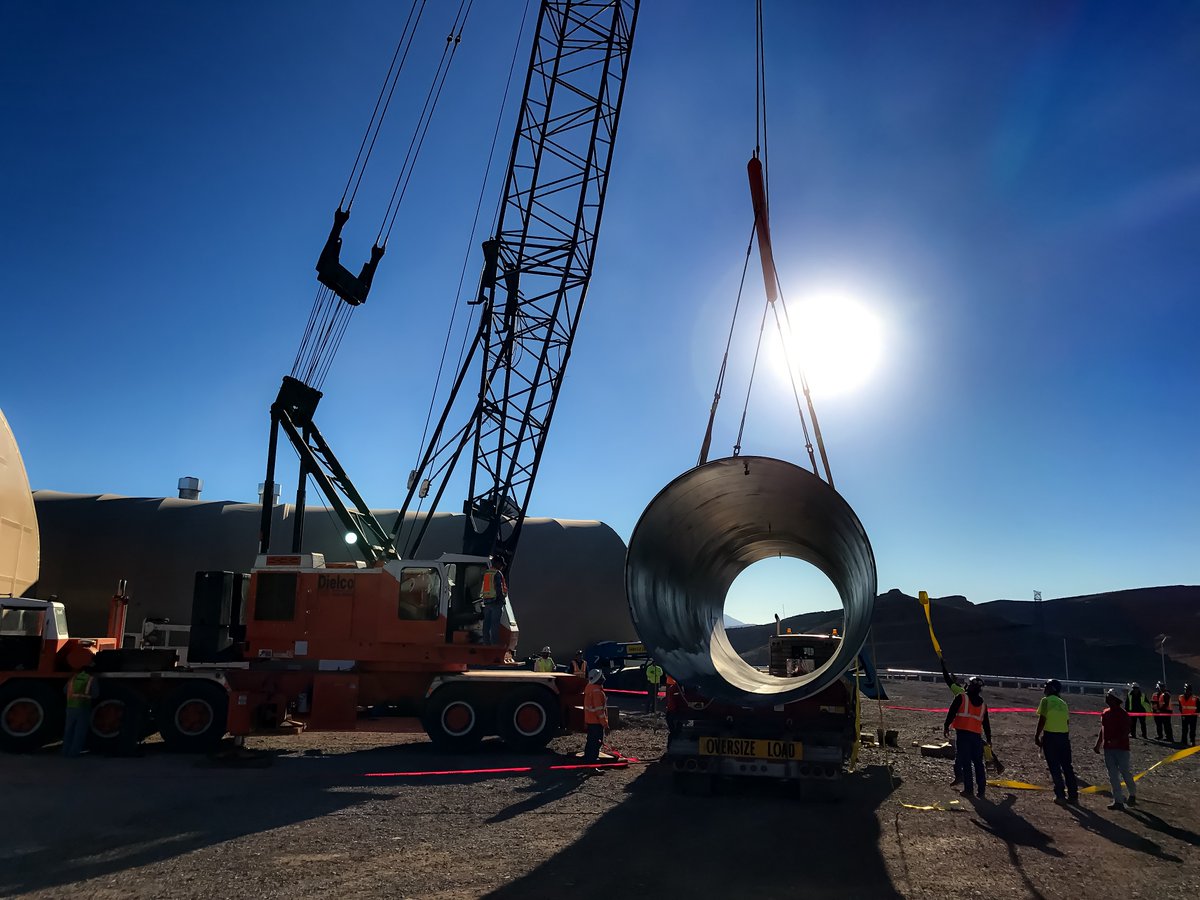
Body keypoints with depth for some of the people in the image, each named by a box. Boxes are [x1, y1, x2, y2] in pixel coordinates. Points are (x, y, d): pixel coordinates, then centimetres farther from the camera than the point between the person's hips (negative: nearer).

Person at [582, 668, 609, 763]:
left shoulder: (589, 688, 9)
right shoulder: (597, 691, -23)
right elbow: (599, 709, -24)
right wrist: (604, 723, -20)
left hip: (590, 720, 10)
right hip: (596, 721, -10)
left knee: (591, 740, 20)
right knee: (596, 741, -2)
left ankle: (587, 757, 29)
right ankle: (592, 758, 1)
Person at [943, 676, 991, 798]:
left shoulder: (961, 698, -1)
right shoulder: (983, 704, 14)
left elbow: (951, 713, -7)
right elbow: (986, 723, 18)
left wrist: (946, 727, 1)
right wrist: (989, 739, 26)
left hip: (962, 733, -4)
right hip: (977, 735, 4)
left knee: (965, 762, -1)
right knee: (978, 763, 12)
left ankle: (969, 789, -4)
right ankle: (981, 790, 13)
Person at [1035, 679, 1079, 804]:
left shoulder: (1046, 701, -6)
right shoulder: (1063, 703, 12)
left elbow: (1042, 720, -12)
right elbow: (1067, 722, 12)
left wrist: (1037, 736, -7)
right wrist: (1066, 736, 20)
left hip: (1050, 736, -5)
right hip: (1064, 736, 5)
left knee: (1055, 767, 2)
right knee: (1067, 766, 11)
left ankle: (1060, 794, 1)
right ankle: (1073, 795, 13)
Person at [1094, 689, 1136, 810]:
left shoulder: (1123, 714, -11)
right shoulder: (1105, 713, 10)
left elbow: (1126, 732, -18)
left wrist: (1116, 741, -31)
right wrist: (1098, 745, 14)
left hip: (1121, 748, -7)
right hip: (1108, 748, 7)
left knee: (1125, 772, 1)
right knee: (1113, 776, 7)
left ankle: (1133, 794, 27)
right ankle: (1118, 801, 11)